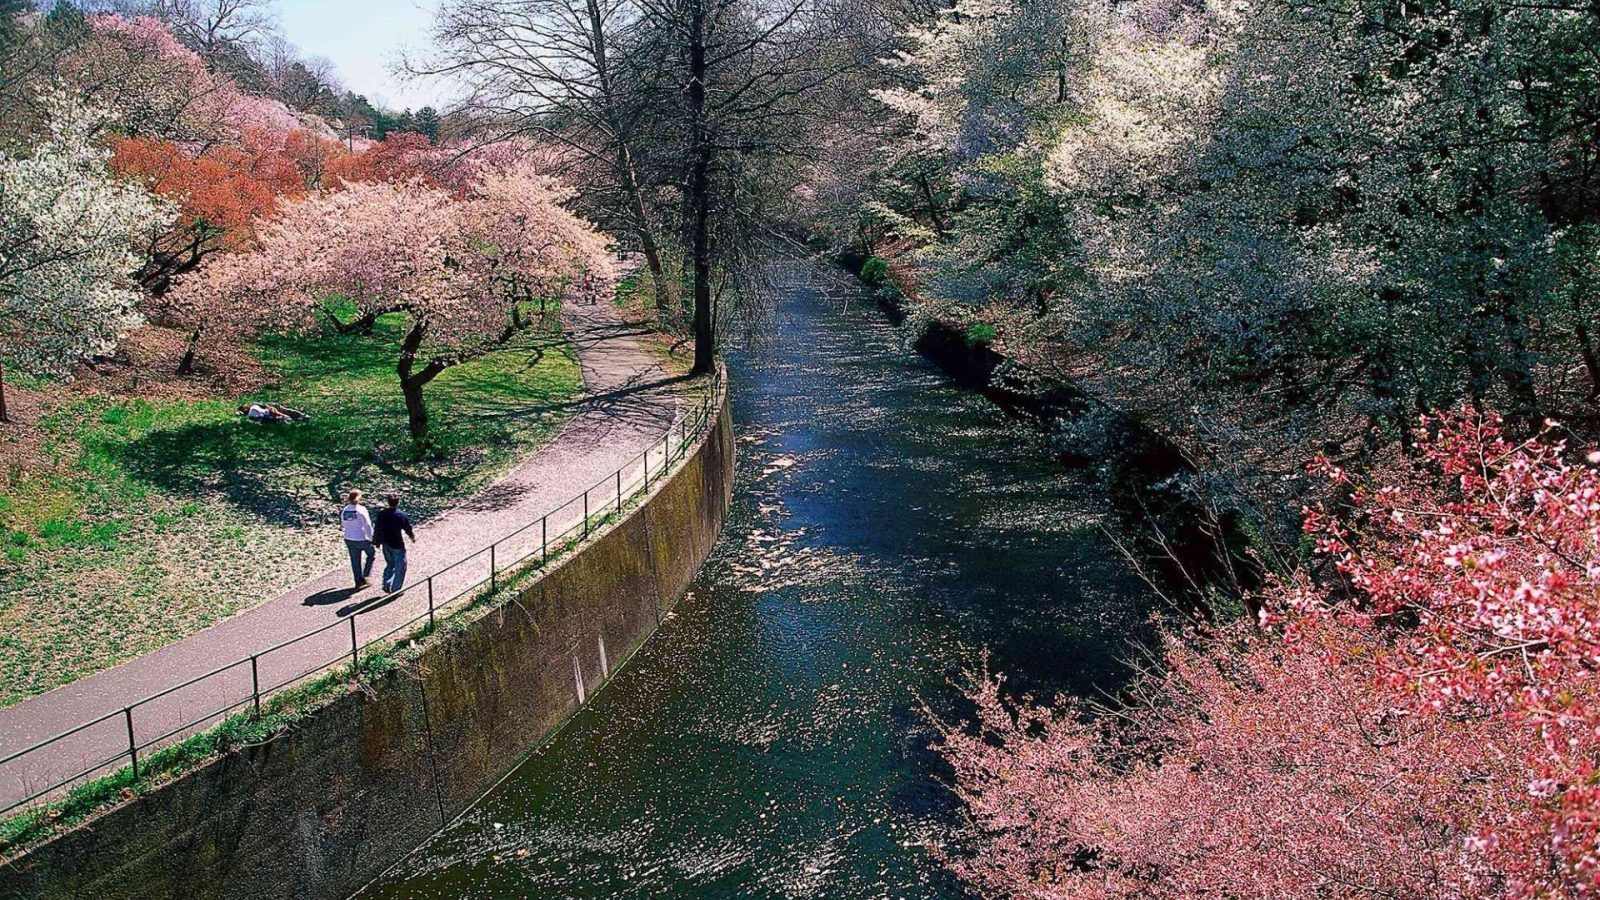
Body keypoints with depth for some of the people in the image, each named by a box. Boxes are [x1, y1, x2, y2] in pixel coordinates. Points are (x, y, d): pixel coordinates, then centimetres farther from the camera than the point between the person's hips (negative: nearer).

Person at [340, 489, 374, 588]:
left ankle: (359, 581, 21)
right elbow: (368, 525, -16)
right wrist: (370, 538, -7)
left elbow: (343, 523, 11)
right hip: (361, 539, -5)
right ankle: (365, 575, 15)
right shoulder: (361, 510, -18)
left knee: (355, 561, 15)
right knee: (372, 554, 20)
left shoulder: (344, 510, -1)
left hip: (349, 539, 5)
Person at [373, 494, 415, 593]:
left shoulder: (381, 514, -5)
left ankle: (386, 586, 21)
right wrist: (413, 537, 13)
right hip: (397, 545, -5)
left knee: (390, 564, 25)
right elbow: (408, 529, -8)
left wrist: (377, 541, 16)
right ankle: (396, 589, 12)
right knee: (400, 567, 10)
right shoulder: (402, 516, -18)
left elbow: (376, 528, 2)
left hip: (385, 544, 5)